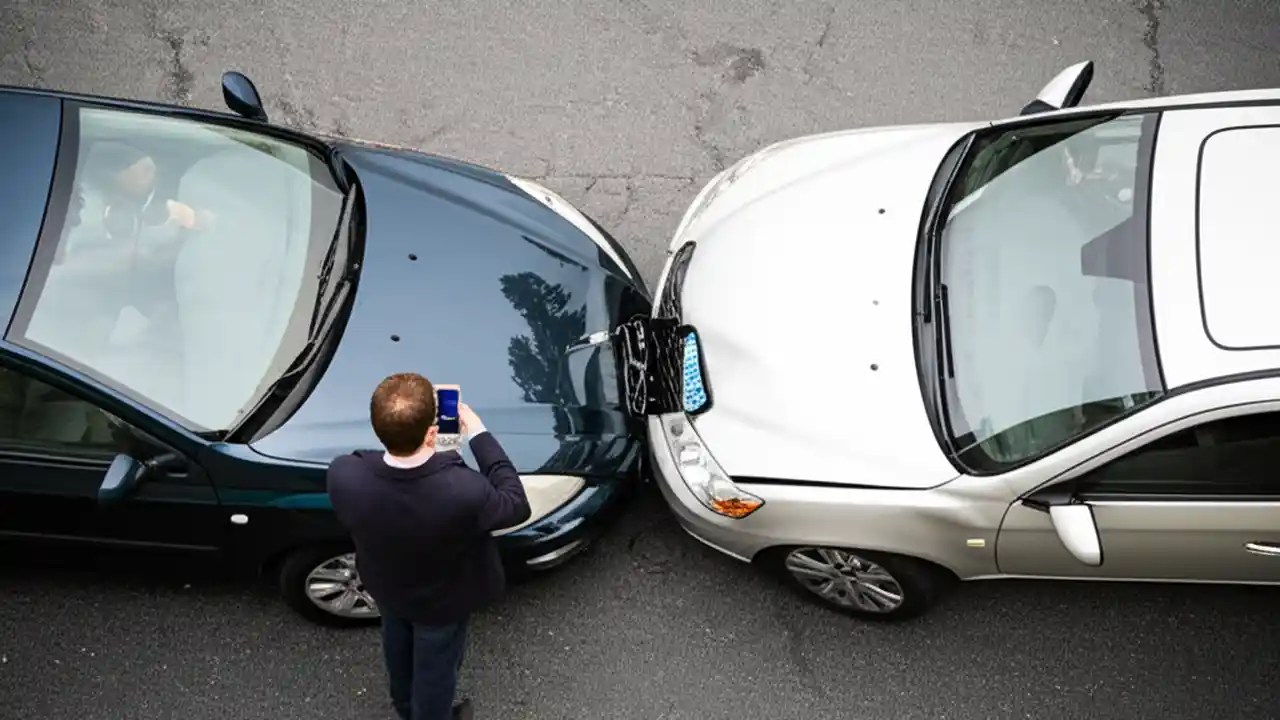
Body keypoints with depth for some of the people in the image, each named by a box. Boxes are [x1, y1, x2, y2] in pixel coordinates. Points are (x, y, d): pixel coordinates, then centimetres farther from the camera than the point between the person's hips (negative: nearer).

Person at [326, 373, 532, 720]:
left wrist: (396, 432, -8)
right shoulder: (463, 491, -45)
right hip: (441, 603, -4)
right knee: (435, 670, 28)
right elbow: (516, 505, -23)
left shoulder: (343, 475, -36)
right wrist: (479, 435, -19)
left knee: (399, 646, 37)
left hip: (385, 588, 4)